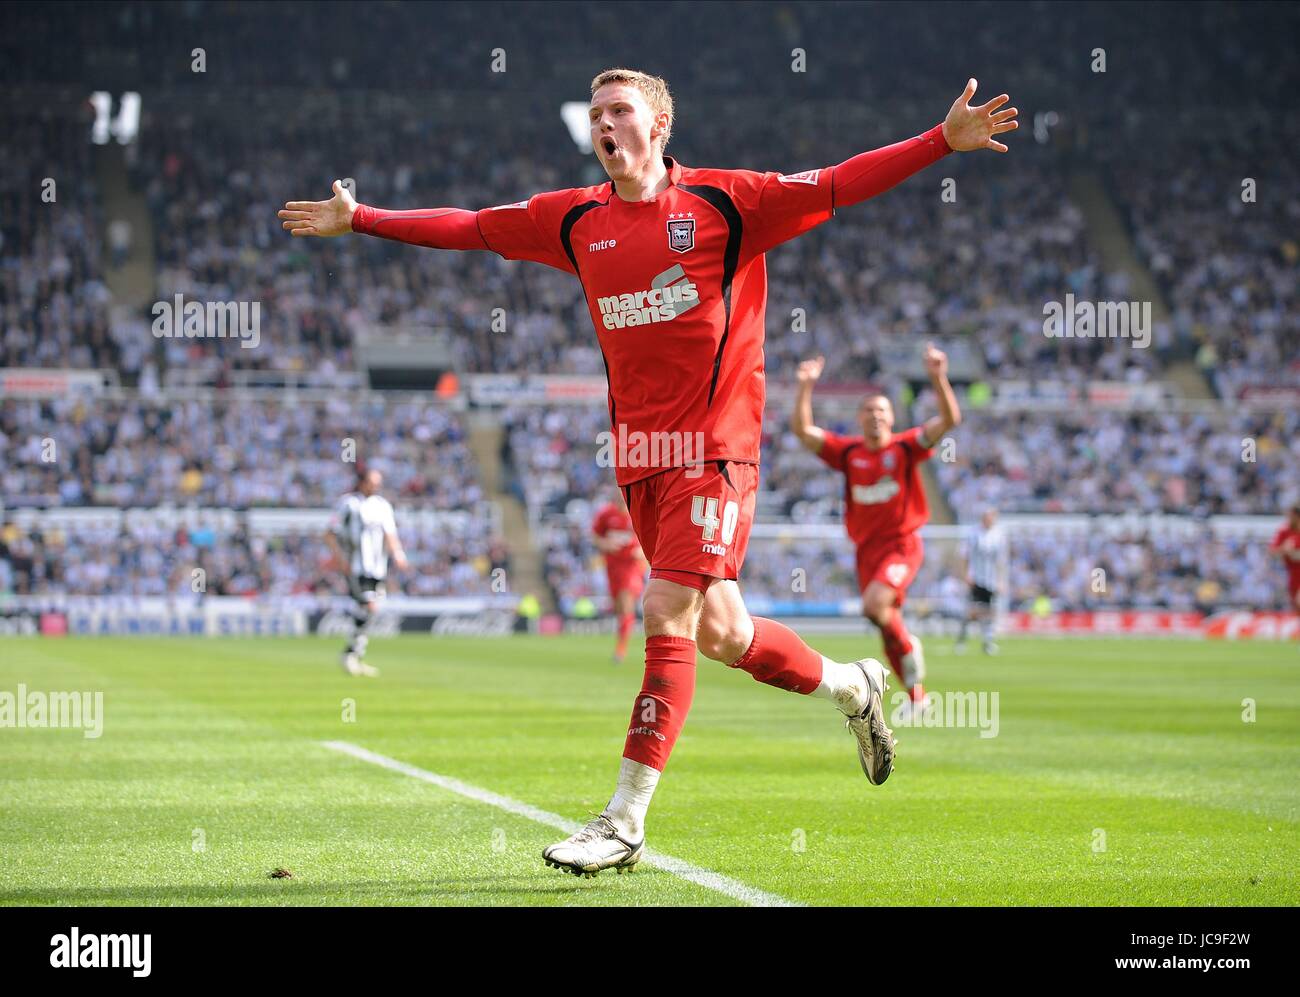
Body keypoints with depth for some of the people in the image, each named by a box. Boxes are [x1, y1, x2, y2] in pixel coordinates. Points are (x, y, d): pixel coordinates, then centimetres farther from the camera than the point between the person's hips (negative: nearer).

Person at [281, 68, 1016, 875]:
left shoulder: (722, 201, -2)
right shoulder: (576, 220, 11)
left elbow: (841, 186, -5)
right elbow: (469, 227, 19)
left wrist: (944, 141, -14)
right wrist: (358, 220, 20)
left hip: (715, 445, -5)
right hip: (639, 452, 5)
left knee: (670, 613, -14)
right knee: (717, 632, 8)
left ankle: (625, 821, -12)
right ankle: (852, 687, 35)